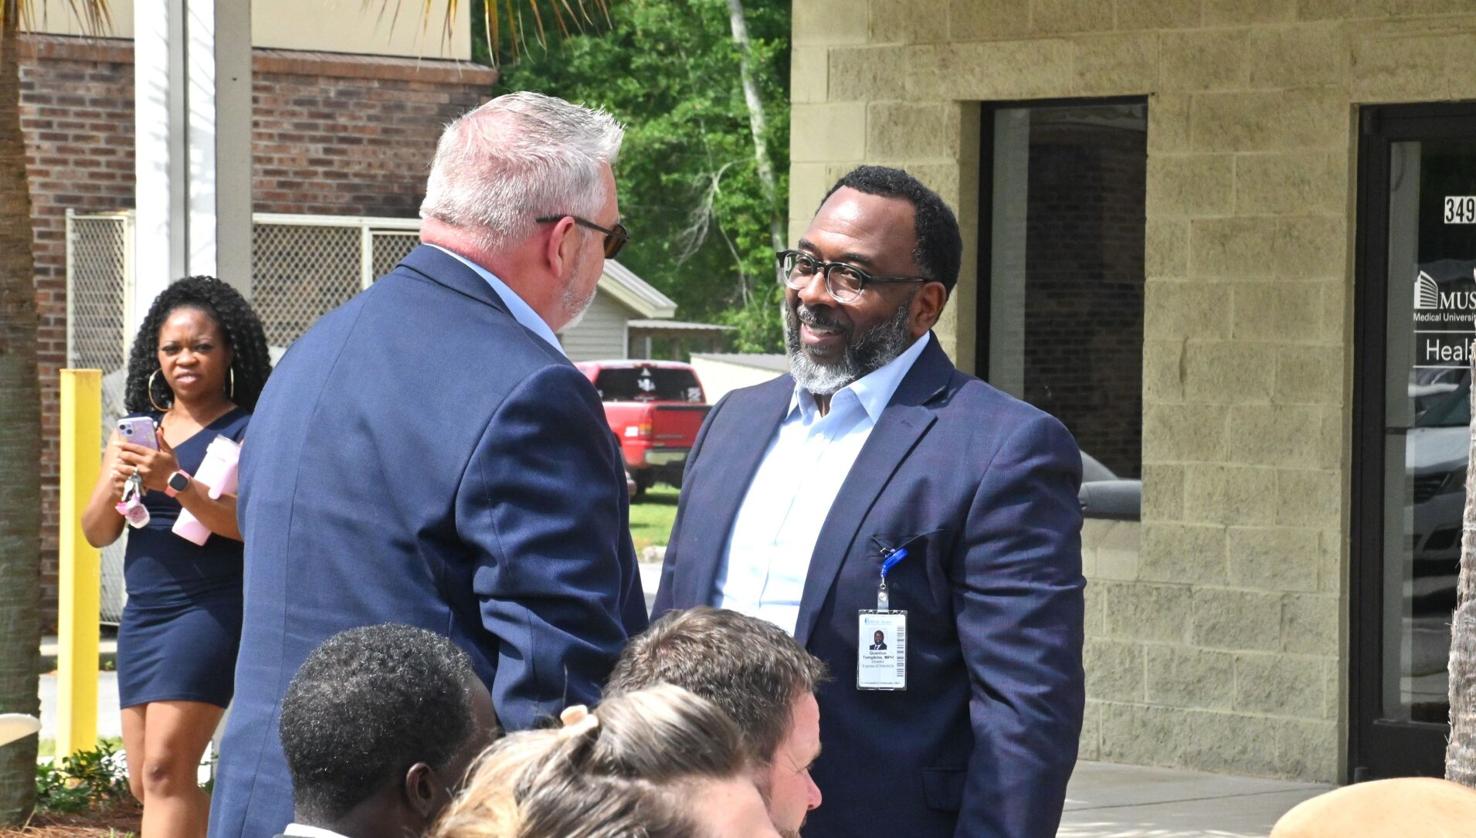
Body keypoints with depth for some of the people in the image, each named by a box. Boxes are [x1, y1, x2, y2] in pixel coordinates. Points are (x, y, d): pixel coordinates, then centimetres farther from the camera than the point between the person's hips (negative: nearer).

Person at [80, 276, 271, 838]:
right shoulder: (138, 431, 14)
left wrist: (175, 481, -29)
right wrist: (114, 485, -11)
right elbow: (97, 533, 11)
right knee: (146, 784, 9)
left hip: (211, 609, -7)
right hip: (142, 616, 7)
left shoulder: (248, 432, -3)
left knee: (165, 769, -16)